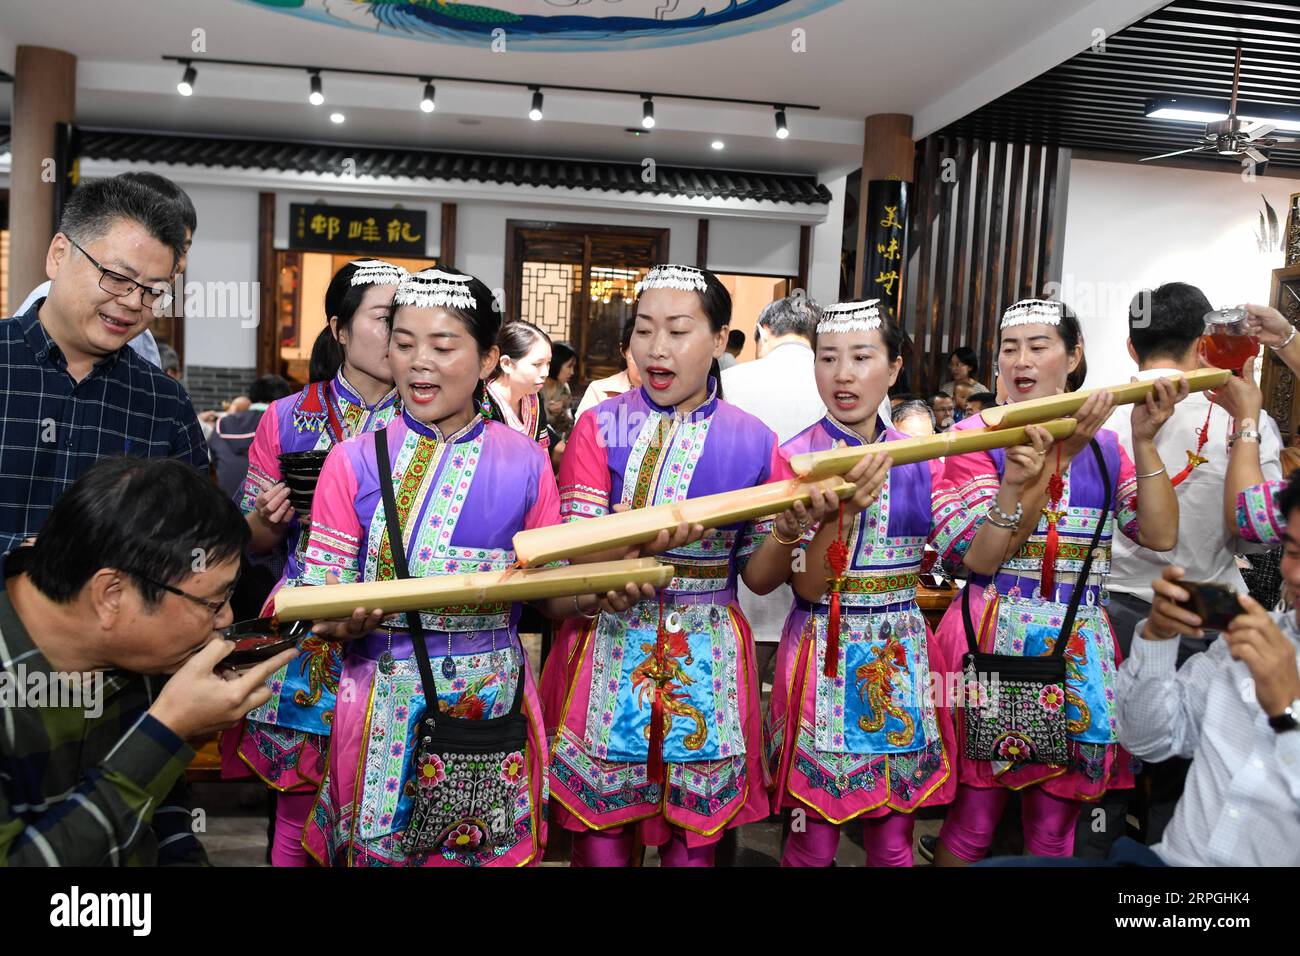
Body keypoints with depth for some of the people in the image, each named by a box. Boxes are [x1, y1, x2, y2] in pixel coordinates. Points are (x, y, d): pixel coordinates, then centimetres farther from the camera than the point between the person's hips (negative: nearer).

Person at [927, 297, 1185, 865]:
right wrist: (1057, 459, -22)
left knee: (1054, 827, 13)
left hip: (1079, 647, 4)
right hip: (993, 639, -3)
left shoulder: (1103, 445, 9)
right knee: (973, 821, 4)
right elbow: (981, 558, -14)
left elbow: (1160, 535, -2)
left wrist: (1145, 441, -9)